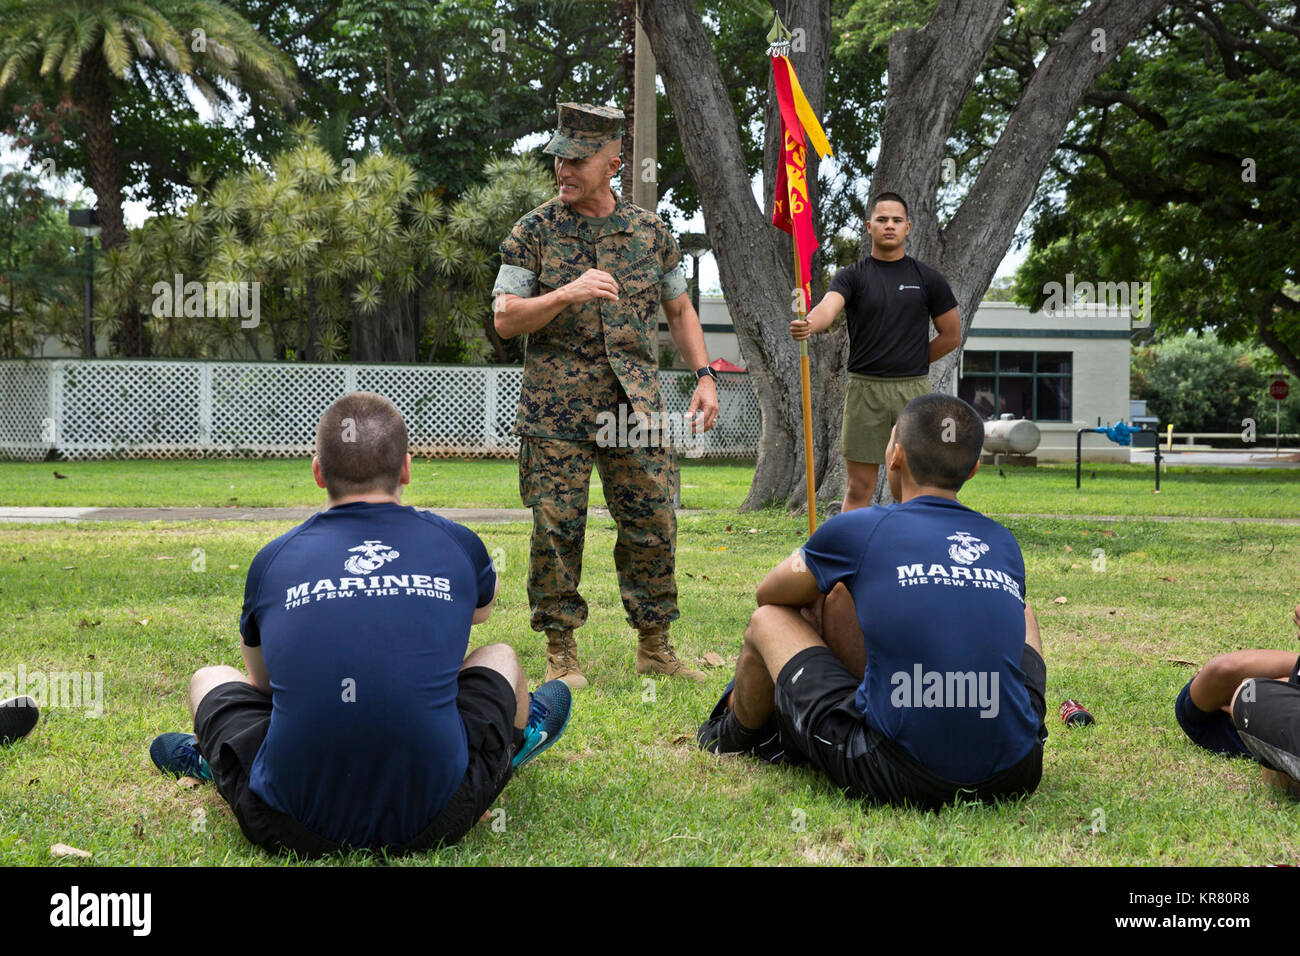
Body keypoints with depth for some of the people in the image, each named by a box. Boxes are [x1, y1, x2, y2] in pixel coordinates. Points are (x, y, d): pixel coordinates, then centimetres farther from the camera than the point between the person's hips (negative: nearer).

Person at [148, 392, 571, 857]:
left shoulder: (272, 561, 3)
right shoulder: (458, 546, 3)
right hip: (433, 824, 0)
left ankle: (206, 758, 57)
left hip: (291, 830, 0)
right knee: (499, 656, 28)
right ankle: (520, 736, 58)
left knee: (210, 678, 27)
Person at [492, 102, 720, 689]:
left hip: (634, 404, 2)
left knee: (652, 525, 3)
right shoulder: (534, 232, 1)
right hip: (555, 410, -2)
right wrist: (566, 294, -18)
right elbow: (505, 320, -3)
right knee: (557, 529, -3)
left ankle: (655, 647, 15)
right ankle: (560, 651, 9)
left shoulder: (651, 232, 8)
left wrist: (704, 375, 6)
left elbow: (679, 310, 17)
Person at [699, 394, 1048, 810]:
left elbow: (769, 593, 18)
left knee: (768, 621, 20)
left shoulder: (859, 530, -2)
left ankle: (734, 735, 50)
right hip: (1015, 776, 4)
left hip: (896, 780, -4)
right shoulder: (1005, 543, 10)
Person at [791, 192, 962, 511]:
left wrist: (912, 361, 9)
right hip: (864, 390, -1)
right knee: (858, 490, 1)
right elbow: (828, 307, -19)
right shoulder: (852, 276, 2)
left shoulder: (928, 279, 6)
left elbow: (951, 336, 12)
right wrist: (808, 325, -41)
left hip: (914, 390, 1)